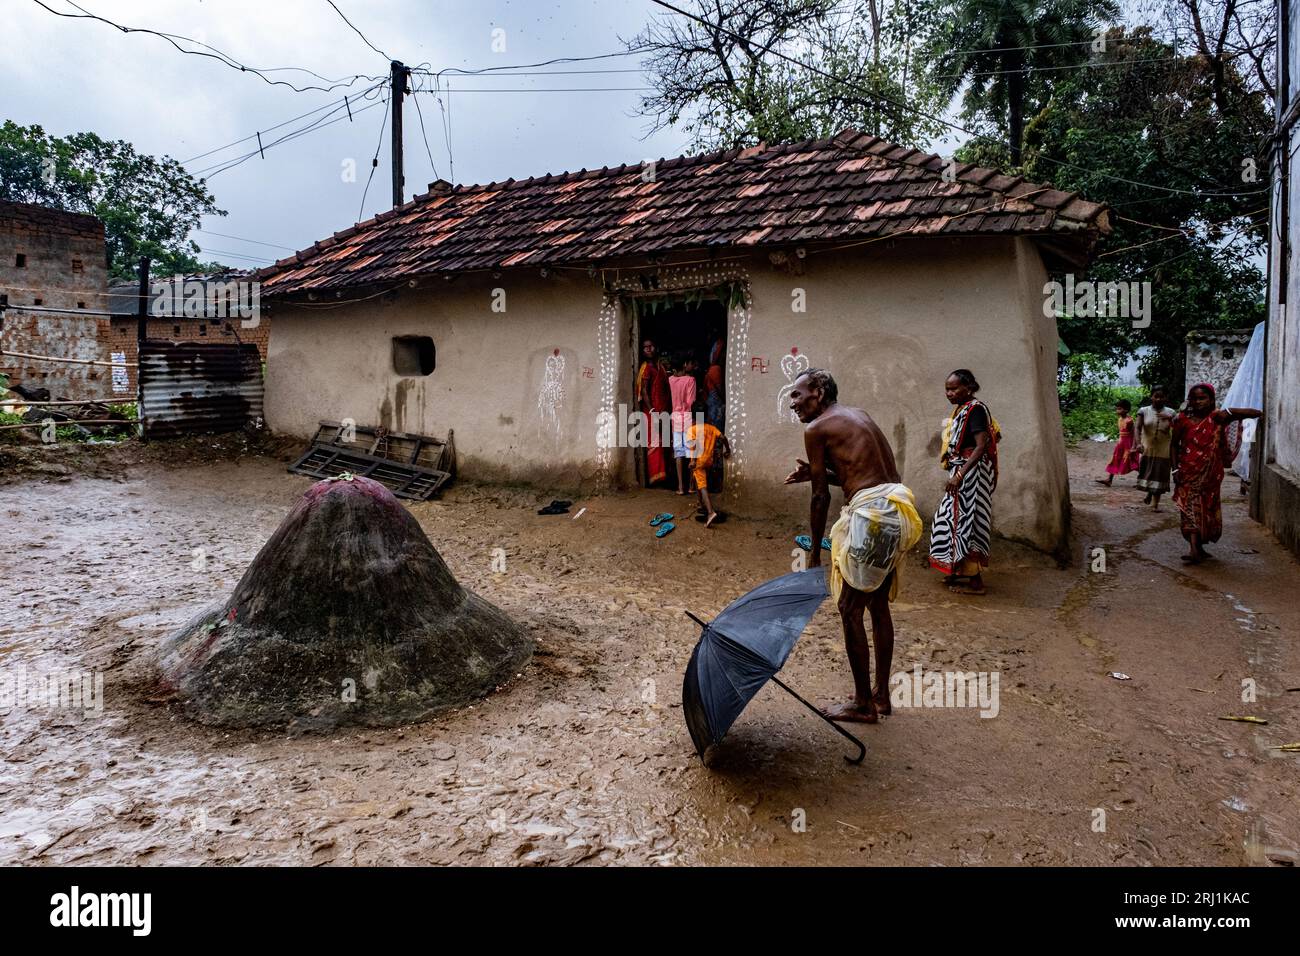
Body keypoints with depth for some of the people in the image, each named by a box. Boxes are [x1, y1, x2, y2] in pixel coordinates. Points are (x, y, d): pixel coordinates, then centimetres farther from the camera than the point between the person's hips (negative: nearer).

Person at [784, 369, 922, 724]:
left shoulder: (816, 429, -3)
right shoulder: (858, 414, 21)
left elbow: (821, 498, -3)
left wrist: (814, 554, 4)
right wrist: (816, 472, 18)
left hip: (872, 513, -9)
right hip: (898, 506, 9)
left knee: (850, 607, 2)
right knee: (878, 603, 18)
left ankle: (863, 704, 9)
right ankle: (881, 694, 28)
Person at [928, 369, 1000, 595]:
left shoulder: (974, 409, -15)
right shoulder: (961, 409, 12)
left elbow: (981, 446, -23)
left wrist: (959, 475, -26)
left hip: (971, 473, -10)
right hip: (961, 474, 10)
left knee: (967, 520, -5)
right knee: (958, 519, 15)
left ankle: (975, 581, 2)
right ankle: (963, 571, 26)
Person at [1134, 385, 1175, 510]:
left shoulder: (1170, 412, -2)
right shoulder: (1144, 411, -4)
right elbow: (1138, 428, -14)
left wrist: (1170, 420, -26)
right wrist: (1138, 443, -29)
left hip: (1163, 449, 0)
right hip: (1147, 448, 0)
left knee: (1159, 474, 1)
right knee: (1147, 471, 13)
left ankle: (1155, 502, 8)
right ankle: (1149, 494, 39)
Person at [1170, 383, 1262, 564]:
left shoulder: (1217, 418, -3)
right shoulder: (1183, 419, -3)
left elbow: (1256, 413, -6)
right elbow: (1174, 445, 4)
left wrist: (1230, 412, -20)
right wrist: (1175, 469, -3)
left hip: (1210, 474, 2)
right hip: (1188, 473, -1)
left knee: (1207, 509, 9)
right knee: (1190, 508, -7)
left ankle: (1198, 547, 20)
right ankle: (1194, 548, -11)